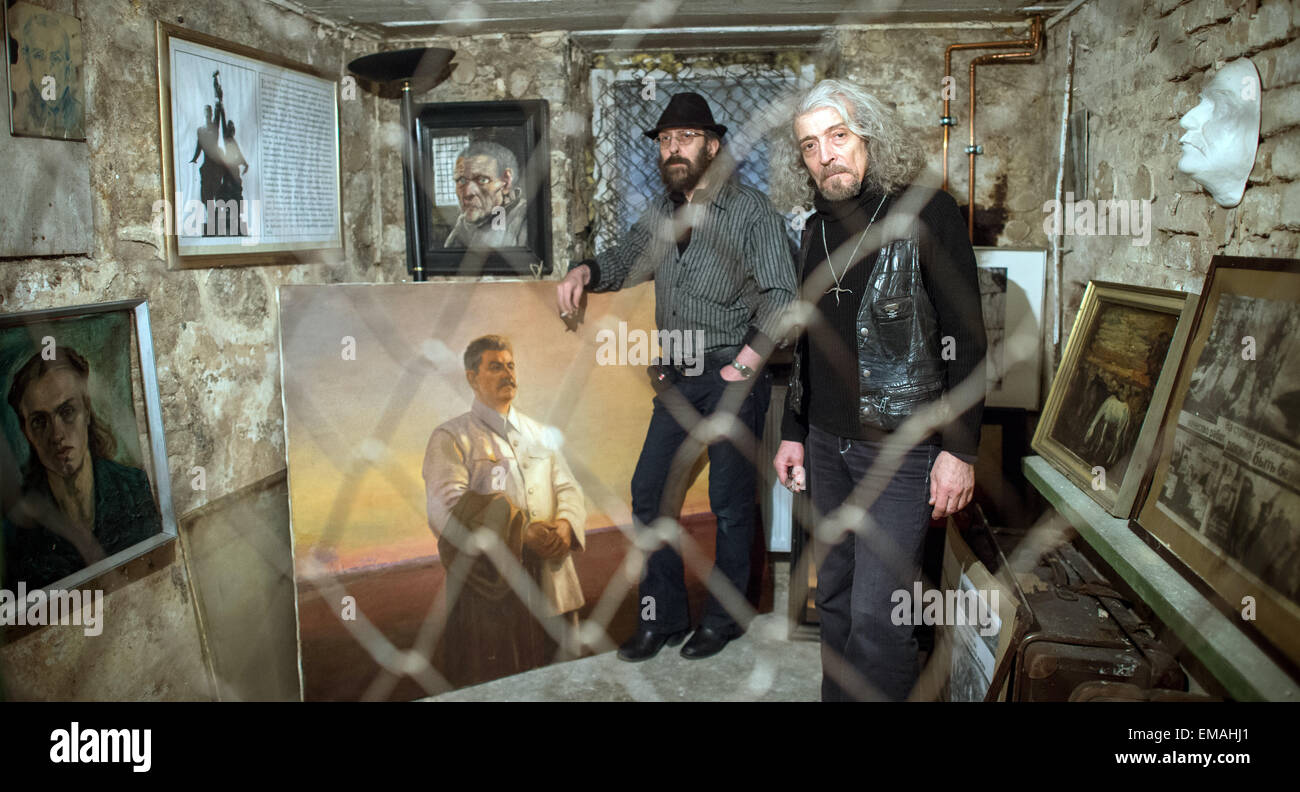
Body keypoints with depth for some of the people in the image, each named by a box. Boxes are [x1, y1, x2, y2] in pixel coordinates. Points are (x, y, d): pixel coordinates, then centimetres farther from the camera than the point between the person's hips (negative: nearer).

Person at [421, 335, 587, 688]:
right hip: (488, 587, -5)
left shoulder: (540, 434, 16)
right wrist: (521, 533, -24)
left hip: (551, 583, 5)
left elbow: (568, 488, 10)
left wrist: (564, 526, -13)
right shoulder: (450, 438, -2)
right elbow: (447, 512, -14)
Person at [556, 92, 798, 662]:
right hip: (679, 378, 6)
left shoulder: (751, 211, -6)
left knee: (730, 502, 4)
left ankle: (722, 618, 21)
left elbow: (780, 297, -11)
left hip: (734, 376, -6)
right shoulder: (662, 214, 12)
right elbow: (623, 263, 25)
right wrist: (585, 272, 2)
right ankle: (661, 616, 19)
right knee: (649, 493, 6)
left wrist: (746, 363, -22)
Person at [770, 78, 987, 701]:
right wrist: (793, 432, 17)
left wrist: (960, 449, -15)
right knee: (835, 597, 15)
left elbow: (965, 339, -10)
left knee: (876, 612, -7)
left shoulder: (926, 214, -8)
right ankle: (835, 695, 31)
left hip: (900, 446, -6)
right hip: (827, 442, 6)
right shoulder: (817, 230, 11)